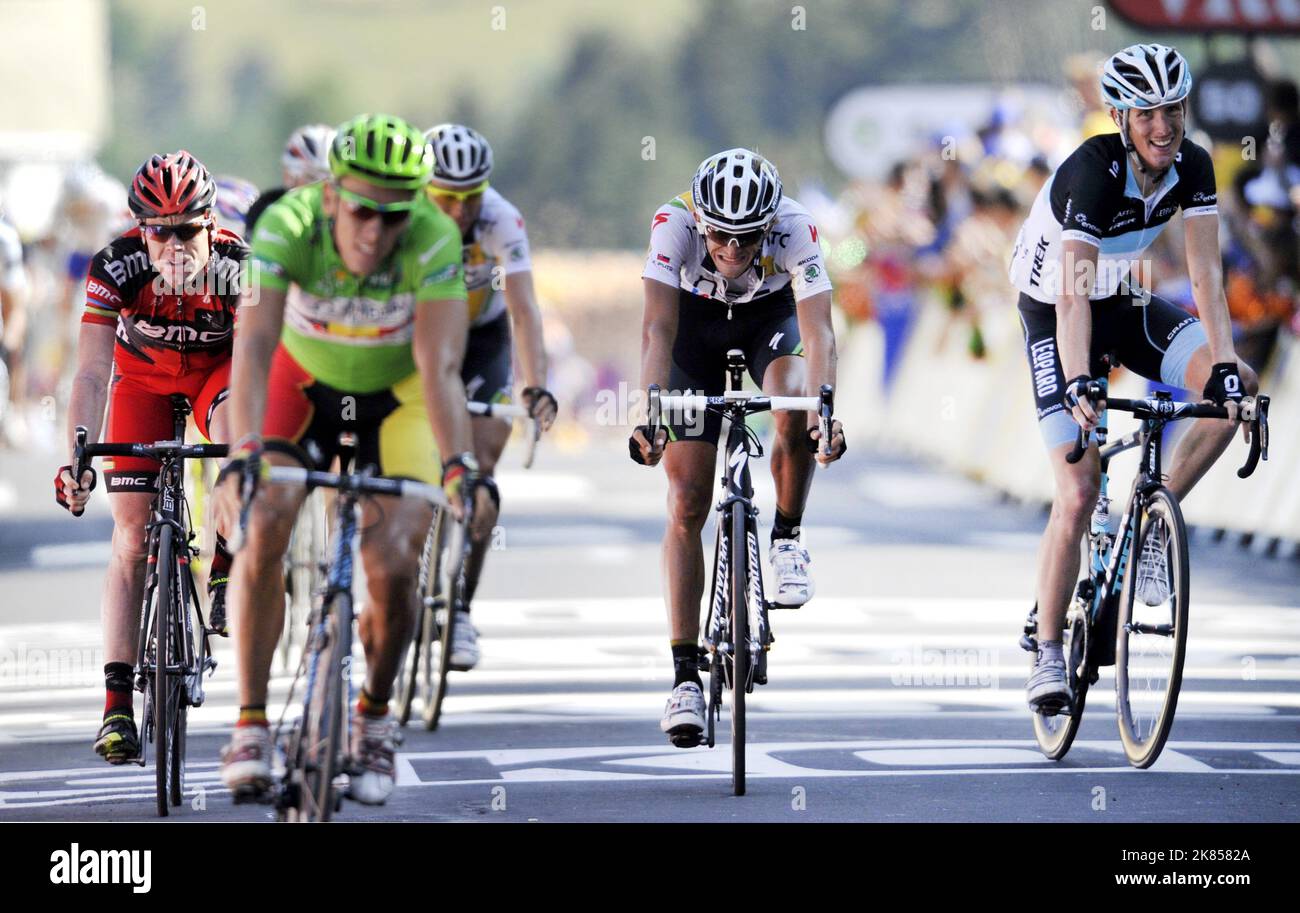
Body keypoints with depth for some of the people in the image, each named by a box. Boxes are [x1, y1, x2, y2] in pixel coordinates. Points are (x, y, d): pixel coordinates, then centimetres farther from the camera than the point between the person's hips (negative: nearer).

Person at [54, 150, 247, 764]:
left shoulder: (239, 267, -32)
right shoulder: (115, 268, -31)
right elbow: (91, 373, -34)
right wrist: (77, 456, -47)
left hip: (218, 368, 0)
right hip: (143, 378, 1)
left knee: (236, 423, -37)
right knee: (131, 536, -8)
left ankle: (226, 573, -14)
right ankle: (117, 701, -7)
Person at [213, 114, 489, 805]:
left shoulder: (433, 241, -32)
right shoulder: (288, 225, -32)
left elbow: (439, 366, -36)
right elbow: (253, 343, -39)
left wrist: (457, 463, -50)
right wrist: (243, 452, -53)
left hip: (397, 396, -1)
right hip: (307, 383, 1)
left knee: (394, 566, -16)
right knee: (262, 528, -21)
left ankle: (374, 717, 11)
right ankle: (251, 725, -10)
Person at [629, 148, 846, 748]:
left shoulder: (794, 227, -34)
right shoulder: (674, 224, -34)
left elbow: (817, 330, -41)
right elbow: (658, 326, -41)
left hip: (772, 320, 0)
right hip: (697, 325, 0)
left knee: (795, 417, -34)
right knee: (686, 503, -9)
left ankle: (787, 538, -5)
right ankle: (685, 673, -6)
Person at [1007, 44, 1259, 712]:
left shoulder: (1192, 167, -15)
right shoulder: (1091, 173, -31)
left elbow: (1206, 273, -18)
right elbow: (1074, 294, -38)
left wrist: (1225, 364, -31)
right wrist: (1079, 385, -50)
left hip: (1127, 305, 5)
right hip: (1055, 316, -5)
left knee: (1237, 389, -21)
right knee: (1078, 495, -14)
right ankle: (1047, 653, -1)